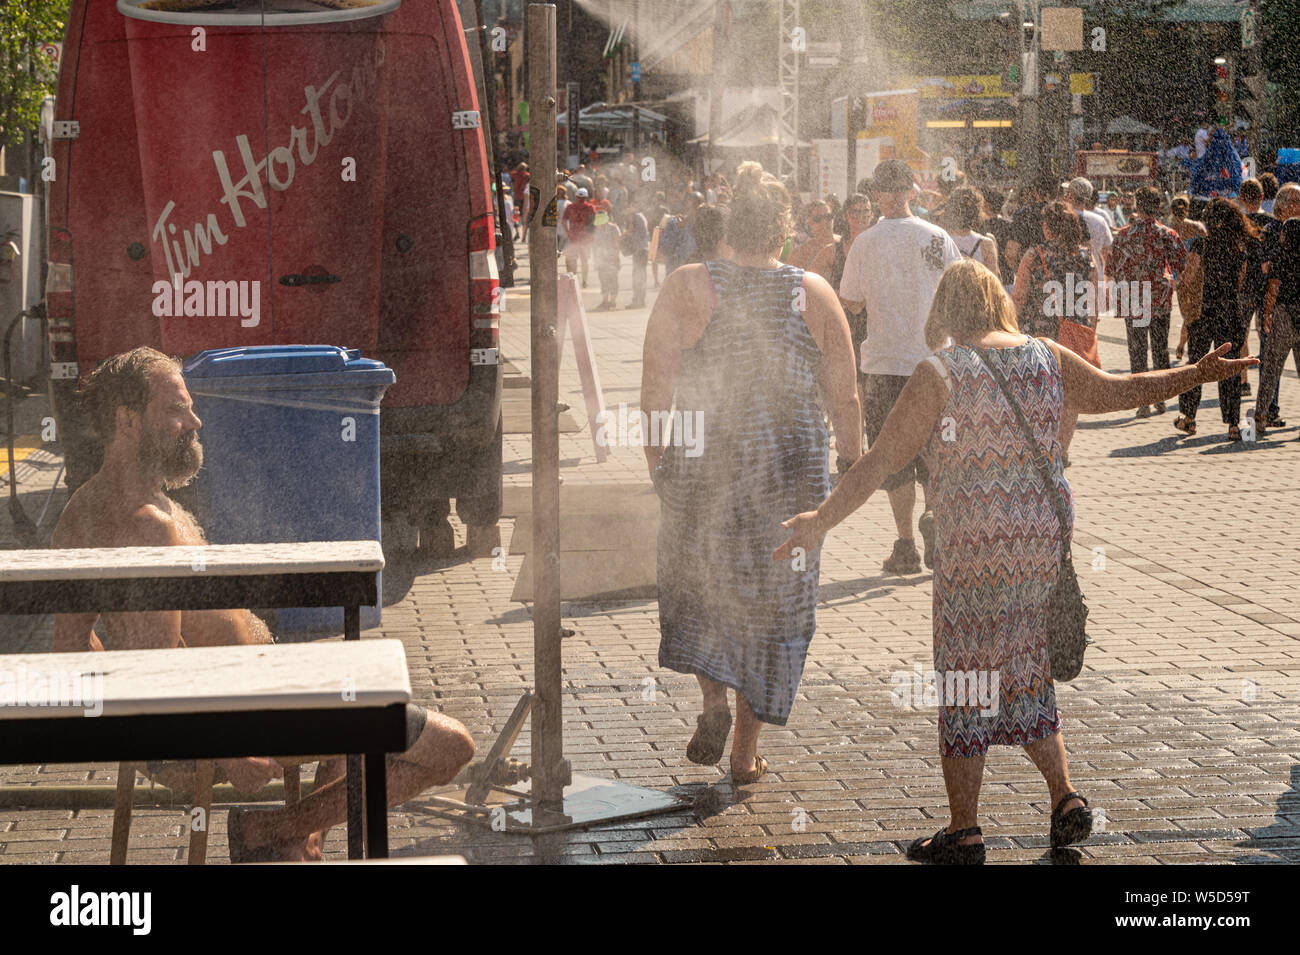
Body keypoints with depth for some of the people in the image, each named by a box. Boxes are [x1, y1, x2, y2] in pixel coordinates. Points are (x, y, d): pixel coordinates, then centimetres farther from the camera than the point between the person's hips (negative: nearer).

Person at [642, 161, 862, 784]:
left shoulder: (686, 289, -7)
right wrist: (851, 460, 14)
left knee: (696, 582, 21)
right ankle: (745, 751, 13)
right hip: (791, 469, 1)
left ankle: (713, 698, 1)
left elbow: (656, 386, -7)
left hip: (702, 466, -1)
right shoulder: (814, 294, -2)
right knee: (772, 599, 10)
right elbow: (844, 395, 1)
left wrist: (654, 454, 6)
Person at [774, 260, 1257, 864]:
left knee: (965, 679, 5)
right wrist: (1196, 375, 30)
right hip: (1044, 534, 5)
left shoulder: (940, 373, -10)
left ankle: (963, 832, 11)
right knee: (1024, 670, 20)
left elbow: (881, 460, -13)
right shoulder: (1046, 357, 4)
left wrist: (821, 520, -8)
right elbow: (1118, 391, 17)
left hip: (975, 543, -5)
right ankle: (1065, 798, 15)